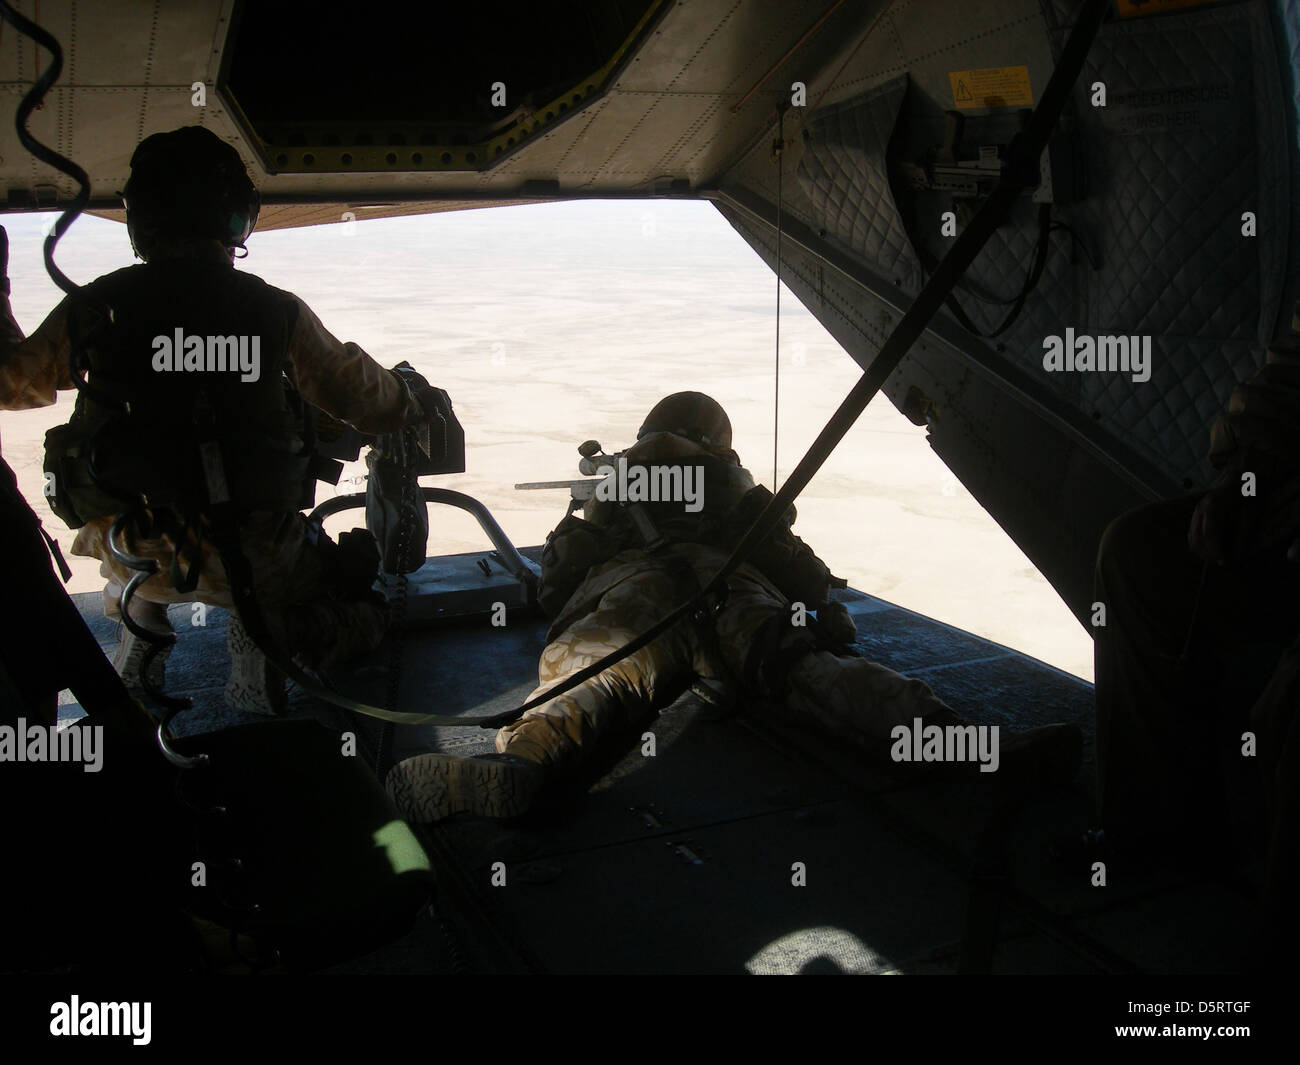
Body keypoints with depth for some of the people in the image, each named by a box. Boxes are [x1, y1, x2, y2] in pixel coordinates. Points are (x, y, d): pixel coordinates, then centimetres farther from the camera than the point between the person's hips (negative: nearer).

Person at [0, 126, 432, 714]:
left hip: (132, 552, 2)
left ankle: (139, 633, 20)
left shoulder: (94, 309, -5)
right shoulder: (275, 312, -9)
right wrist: (409, 396, 25)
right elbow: (361, 395, 3)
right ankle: (264, 629, 1)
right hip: (251, 555, -2)